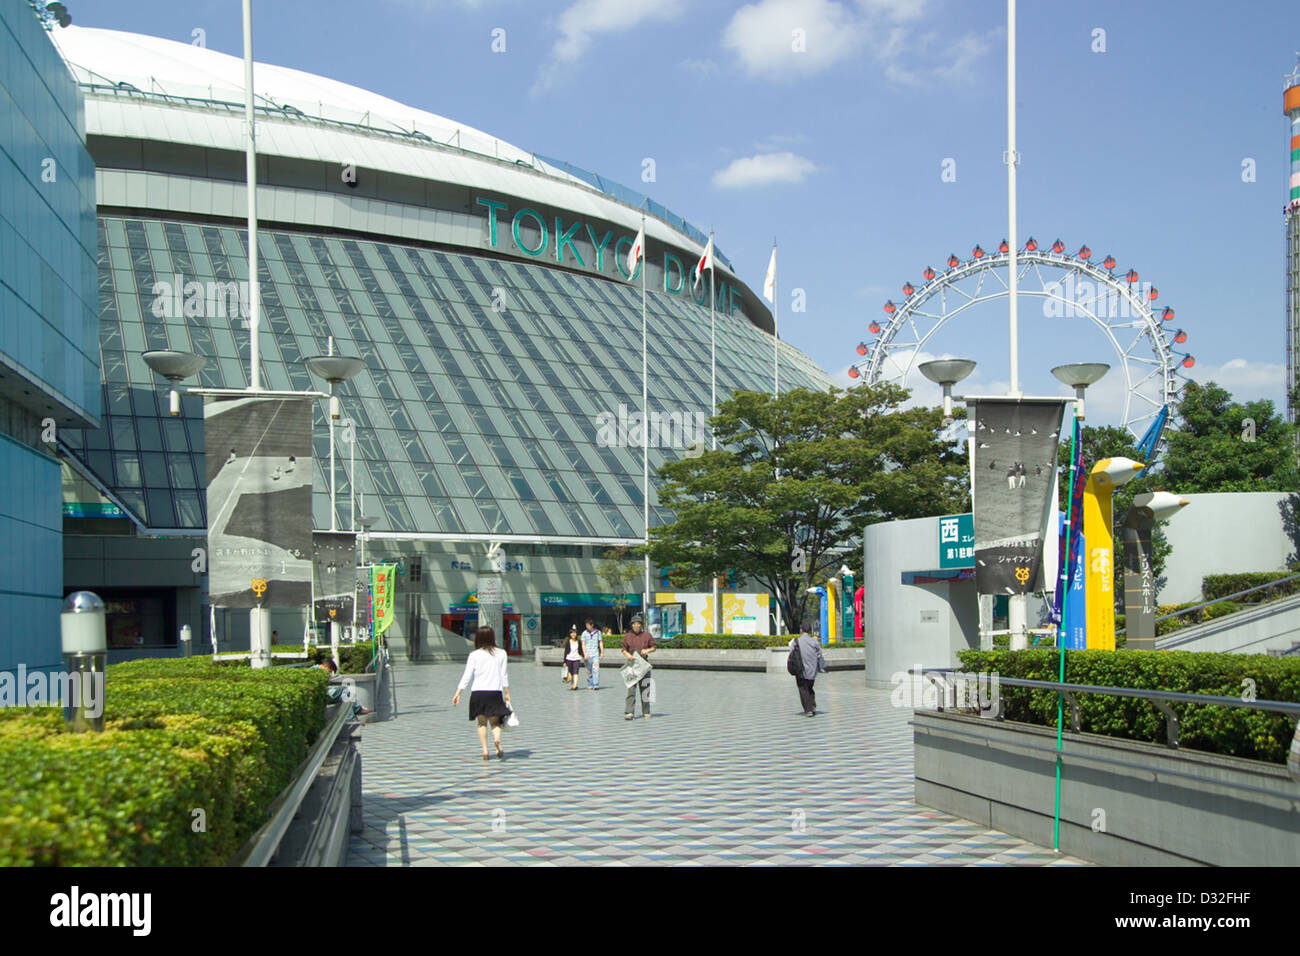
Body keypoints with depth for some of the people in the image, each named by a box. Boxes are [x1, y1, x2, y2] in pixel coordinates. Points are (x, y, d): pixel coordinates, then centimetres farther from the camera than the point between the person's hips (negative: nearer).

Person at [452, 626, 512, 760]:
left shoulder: (474, 655, 0)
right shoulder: (501, 654, 5)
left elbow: (467, 675, -3)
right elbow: (504, 675, 5)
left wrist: (458, 693, 1)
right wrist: (507, 693, 11)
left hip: (478, 692, 0)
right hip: (495, 692, 1)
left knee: (482, 722, 11)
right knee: (495, 721, 8)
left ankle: (485, 750, 2)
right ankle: (497, 740, -22)